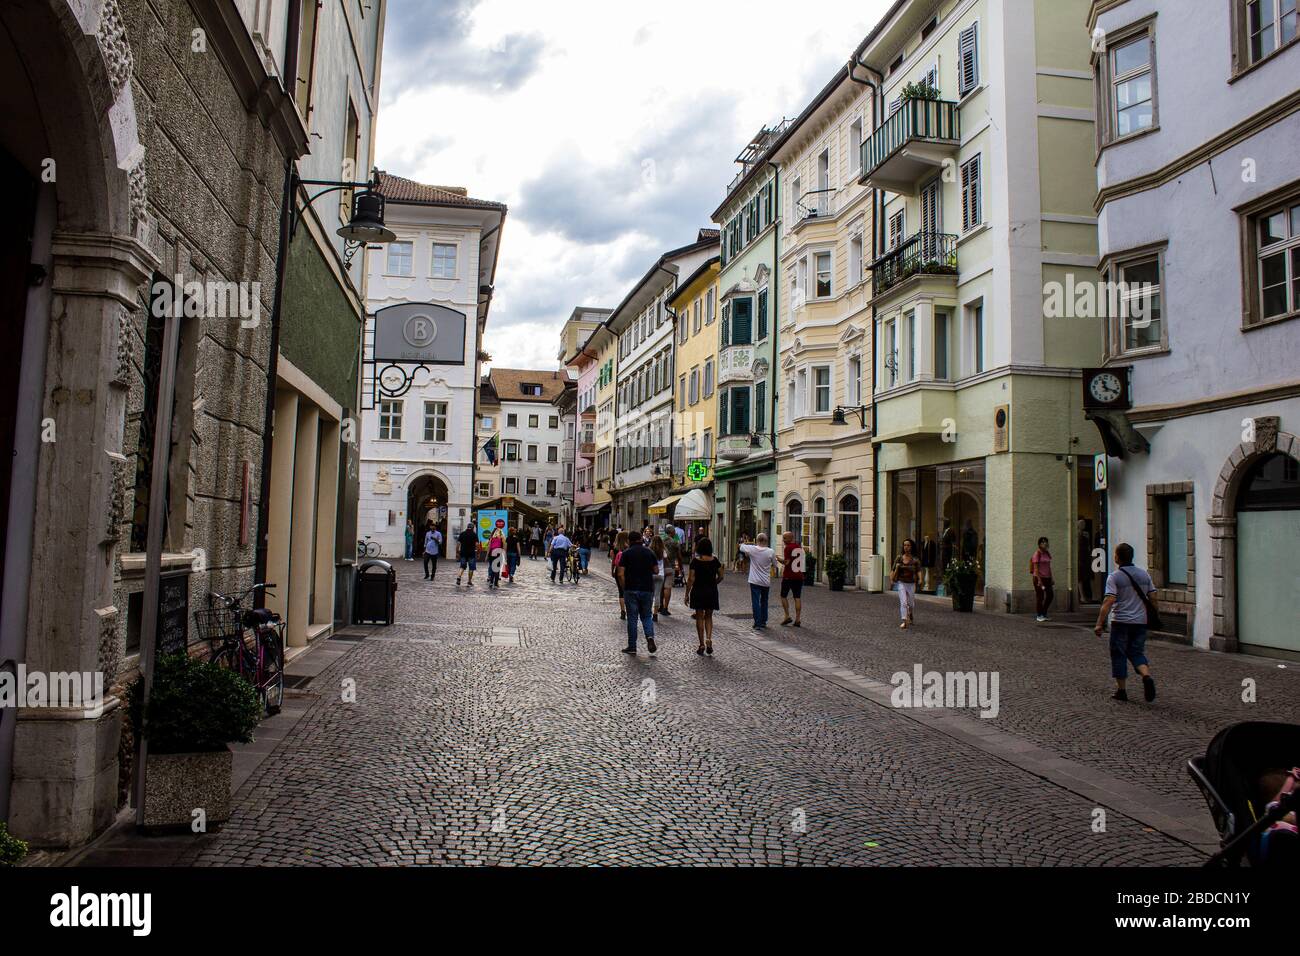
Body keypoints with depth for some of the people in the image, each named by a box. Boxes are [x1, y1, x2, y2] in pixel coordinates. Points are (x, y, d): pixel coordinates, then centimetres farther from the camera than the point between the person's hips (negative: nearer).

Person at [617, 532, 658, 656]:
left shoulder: (626, 553, -3)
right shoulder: (650, 552, 4)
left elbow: (621, 573, -8)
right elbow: (656, 571, 7)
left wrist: (624, 586, 4)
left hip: (631, 589, -2)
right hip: (647, 589, 2)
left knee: (632, 618, 5)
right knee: (646, 616, 13)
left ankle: (632, 646, 8)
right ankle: (650, 637, -12)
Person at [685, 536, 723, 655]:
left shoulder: (695, 561, -10)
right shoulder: (715, 560, -1)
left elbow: (691, 579, -11)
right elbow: (720, 577, 4)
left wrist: (687, 594, -4)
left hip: (698, 591, -2)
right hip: (712, 592, 3)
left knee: (699, 617, 7)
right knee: (708, 616, 15)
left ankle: (702, 644, 10)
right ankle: (709, 638, -7)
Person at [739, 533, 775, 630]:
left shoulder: (752, 549, -10)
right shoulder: (770, 552, -9)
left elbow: (741, 547, 8)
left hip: (755, 581, -2)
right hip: (766, 582, 2)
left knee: (755, 602, 0)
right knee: (764, 602, 18)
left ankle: (758, 623, -5)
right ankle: (763, 622, 25)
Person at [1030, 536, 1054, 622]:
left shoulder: (1048, 554, 13)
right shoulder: (1037, 554, -9)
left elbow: (1049, 567, 17)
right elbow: (1036, 568, -14)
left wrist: (1051, 578, 13)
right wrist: (1039, 580, -19)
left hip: (1047, 578, 7)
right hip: (1039, 577, -7)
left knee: (1050, 596, 4)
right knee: (1040, 596, -2)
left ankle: (1044, 613, 19)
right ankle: (1039, 616, 7)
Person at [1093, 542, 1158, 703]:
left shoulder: (1114, 576, -11)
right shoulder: (1144, 574, 6)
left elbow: (1109, 601, -19)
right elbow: (1152, 597, 9)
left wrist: (1099, 623, -18)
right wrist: (1150, 617, 24)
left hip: (1121, 622, -4)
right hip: (1141, 621, 5)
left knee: (1119, 655, 6)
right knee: (1136, 652, 14)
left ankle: (1121, 690, 10)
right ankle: (1147, 676, -12)